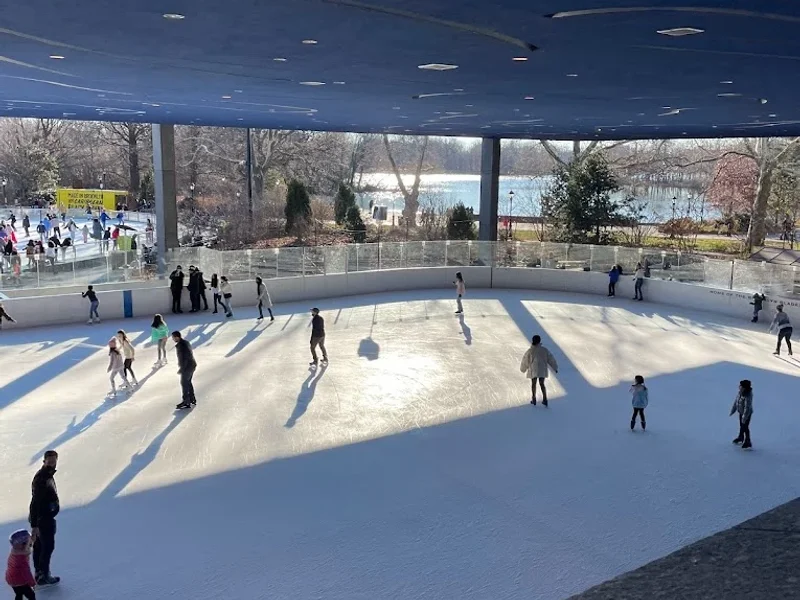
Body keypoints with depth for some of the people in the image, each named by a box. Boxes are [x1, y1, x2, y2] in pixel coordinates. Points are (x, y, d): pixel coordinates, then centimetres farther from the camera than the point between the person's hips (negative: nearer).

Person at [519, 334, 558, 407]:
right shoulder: (544, 350, -3)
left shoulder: (530, 351, -9)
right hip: (542, 369, 2)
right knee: (542, 383, 10)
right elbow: (551, 359, 3)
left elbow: (525, 361, 2)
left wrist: (523, 369, 18)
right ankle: (545, 399, 1)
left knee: (533, 383, 10)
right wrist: (555, 367, 13)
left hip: (533, 369, -2)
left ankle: (533, 399, 14)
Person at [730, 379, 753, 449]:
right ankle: (740, 438, 44)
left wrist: (744, 417, -26)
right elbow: (735, 402, 6)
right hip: (741, 412, 8)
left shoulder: (748, 396, -32)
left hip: (747, 413, -8)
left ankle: (747, 442, 16)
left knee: (745, 427, 2)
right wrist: (732, 411, 12)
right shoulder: (740, 393, -6)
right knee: (741, 426, 24)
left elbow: (747, 408, -29)